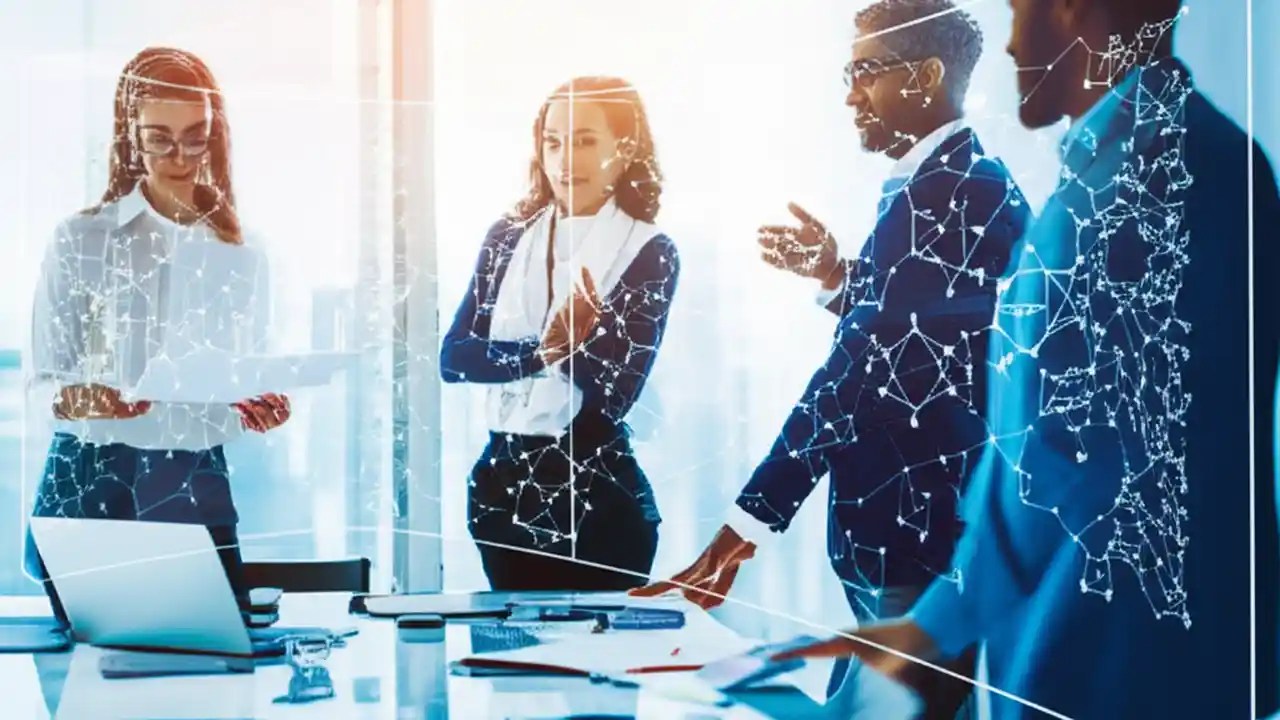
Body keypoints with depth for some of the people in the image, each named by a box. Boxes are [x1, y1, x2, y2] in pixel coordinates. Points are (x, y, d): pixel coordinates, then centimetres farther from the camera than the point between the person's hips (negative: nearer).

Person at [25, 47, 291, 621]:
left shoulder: (242, 254, 10)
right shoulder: (82, 240, 0)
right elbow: (44, 380, -2)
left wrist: (260, 408, -8)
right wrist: (83, 400, -24)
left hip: (198, 491, 2)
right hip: (89, 485, -2)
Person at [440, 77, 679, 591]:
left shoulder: (649, 253, -6)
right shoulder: (507, 238, 6)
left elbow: (617, 392, -12)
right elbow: (453, 355, -3)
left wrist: (570, 340, -28)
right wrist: (542, 352, -18)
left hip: (596, 494, -4)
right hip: (502, 484, 4)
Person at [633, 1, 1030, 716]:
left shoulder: (946, 194, -17)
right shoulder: (969, 185, 14)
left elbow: (864, 368, -24)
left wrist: (750, 522, -25)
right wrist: (841, 279, 11)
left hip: (923, 537, -10)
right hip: (941, 526, 10)